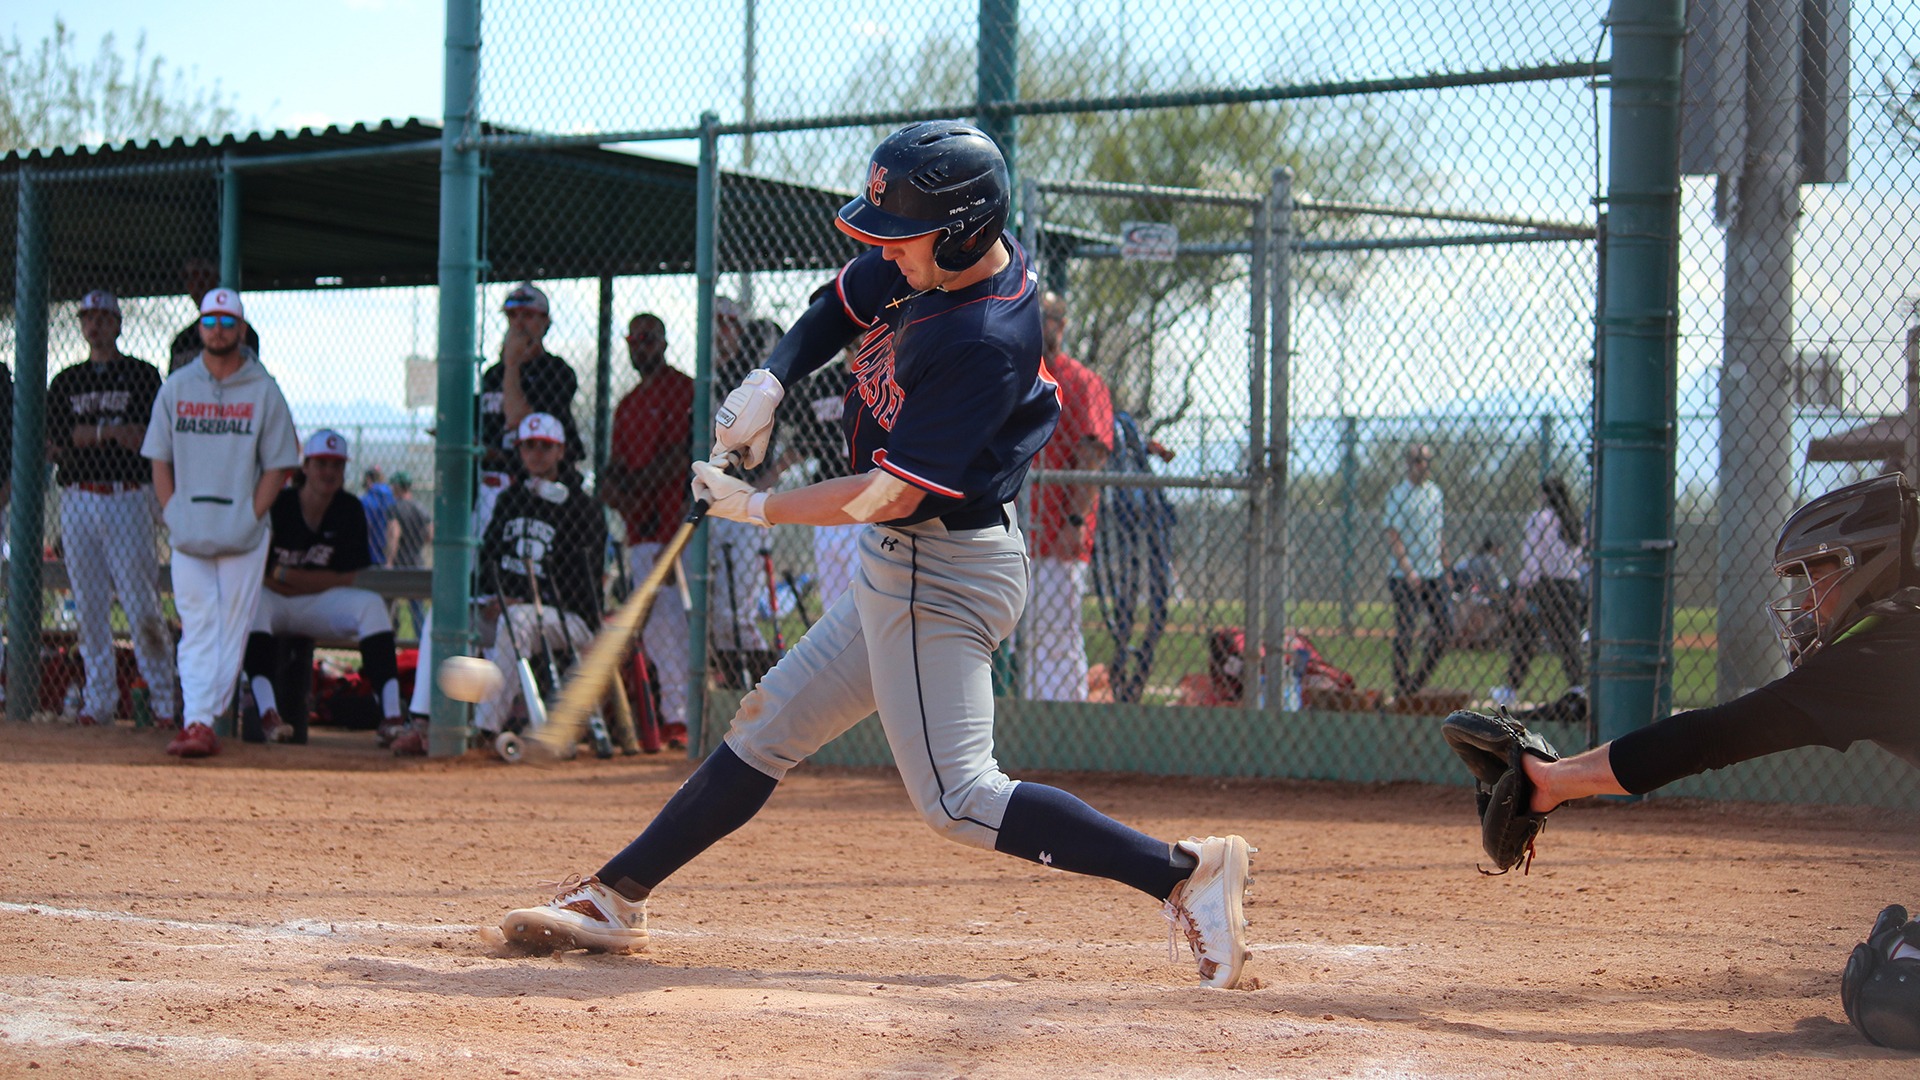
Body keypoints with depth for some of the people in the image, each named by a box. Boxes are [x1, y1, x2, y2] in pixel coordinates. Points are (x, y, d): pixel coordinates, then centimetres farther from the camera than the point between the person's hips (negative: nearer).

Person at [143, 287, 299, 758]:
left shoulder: (263, 390, 2)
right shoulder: (176, 387, 8)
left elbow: (278, 466, 2)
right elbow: (158, 458, 10)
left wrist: (250, 518, -8)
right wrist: (172, 515, -1)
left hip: (242, 537, -1)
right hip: (188, 536, 1)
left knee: (230, 631, -1)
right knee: (196, 631, -3)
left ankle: (204, 721, 1)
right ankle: (197, 722, -12)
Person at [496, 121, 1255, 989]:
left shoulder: (986, 344, -26)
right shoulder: (930, 265, 0)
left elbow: (891, 495, -25)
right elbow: (842, 306, 19)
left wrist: (758, 509, -14)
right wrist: (771, 380, 0)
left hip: (939, 579, -10)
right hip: (899, 567, 10)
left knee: (958, 800, -13)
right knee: (771, 725, 15)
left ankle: (1188, 873, -14)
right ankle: (615, 899, 24)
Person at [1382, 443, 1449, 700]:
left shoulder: (1436, 493, 13)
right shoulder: (1397, 494, -7)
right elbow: (1393, 535, -12)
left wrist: (1444, 569, 14)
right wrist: (1408, 571, -20)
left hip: (1434, 574, 6)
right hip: (1405, 576, -6)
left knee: (1444, 628, 4)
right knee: (1406, 632, -5)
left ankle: (1418, 681, 16)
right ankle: (1401, 688, 3)